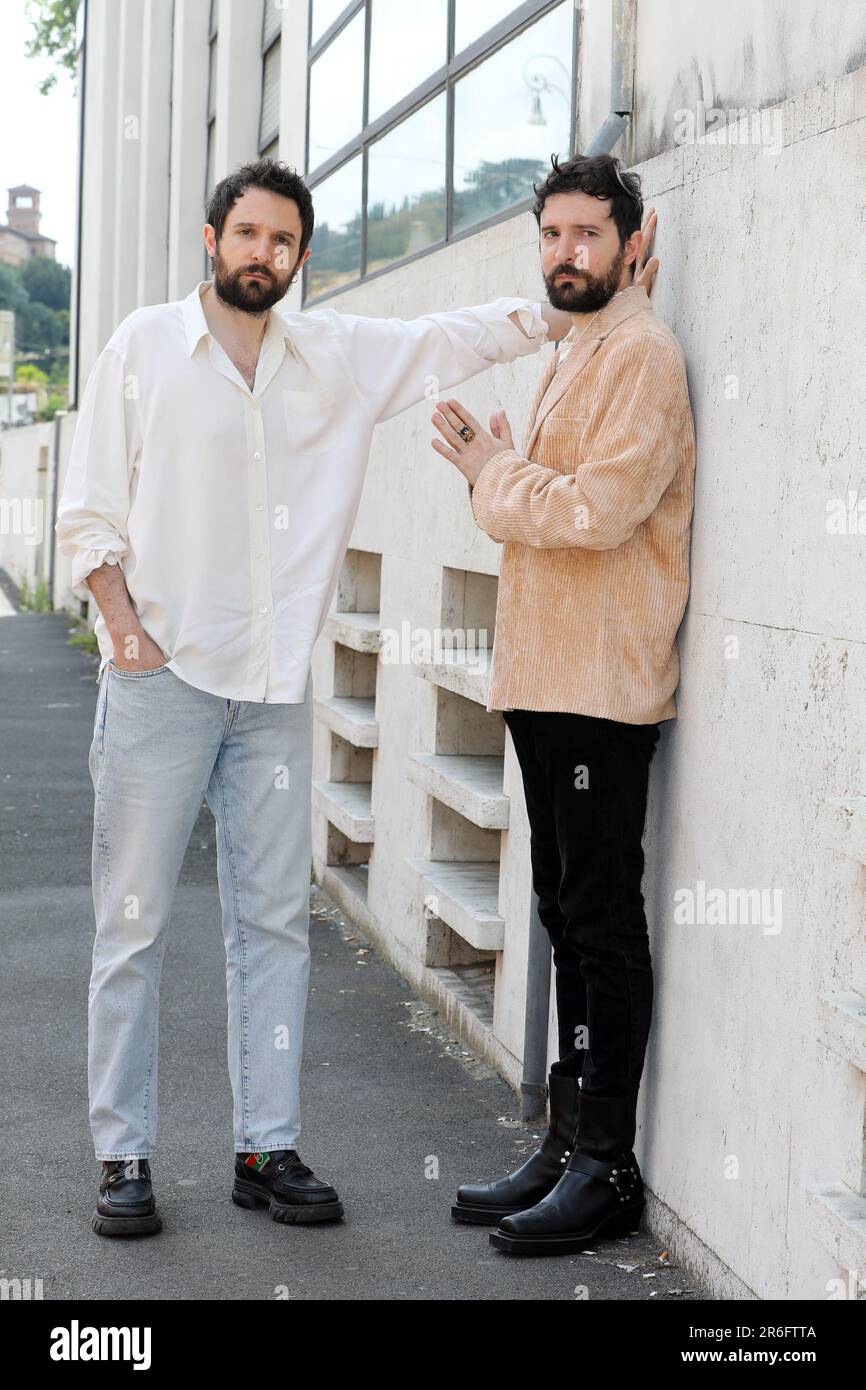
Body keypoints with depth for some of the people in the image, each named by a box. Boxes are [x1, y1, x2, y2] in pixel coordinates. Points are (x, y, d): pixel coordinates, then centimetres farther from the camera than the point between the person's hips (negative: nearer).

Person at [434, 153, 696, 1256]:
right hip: (546, 679, 10)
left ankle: (608, 1168, 1)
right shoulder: (569, 359, 21)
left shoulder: (642, 355, -10)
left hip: (604, 685, -10)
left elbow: (598, 507, -20)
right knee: (569, 915, 12)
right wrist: (491, 465, 5)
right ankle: (567, 1145, 19)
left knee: (603, 923, -5)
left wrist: (494, 472, -6)